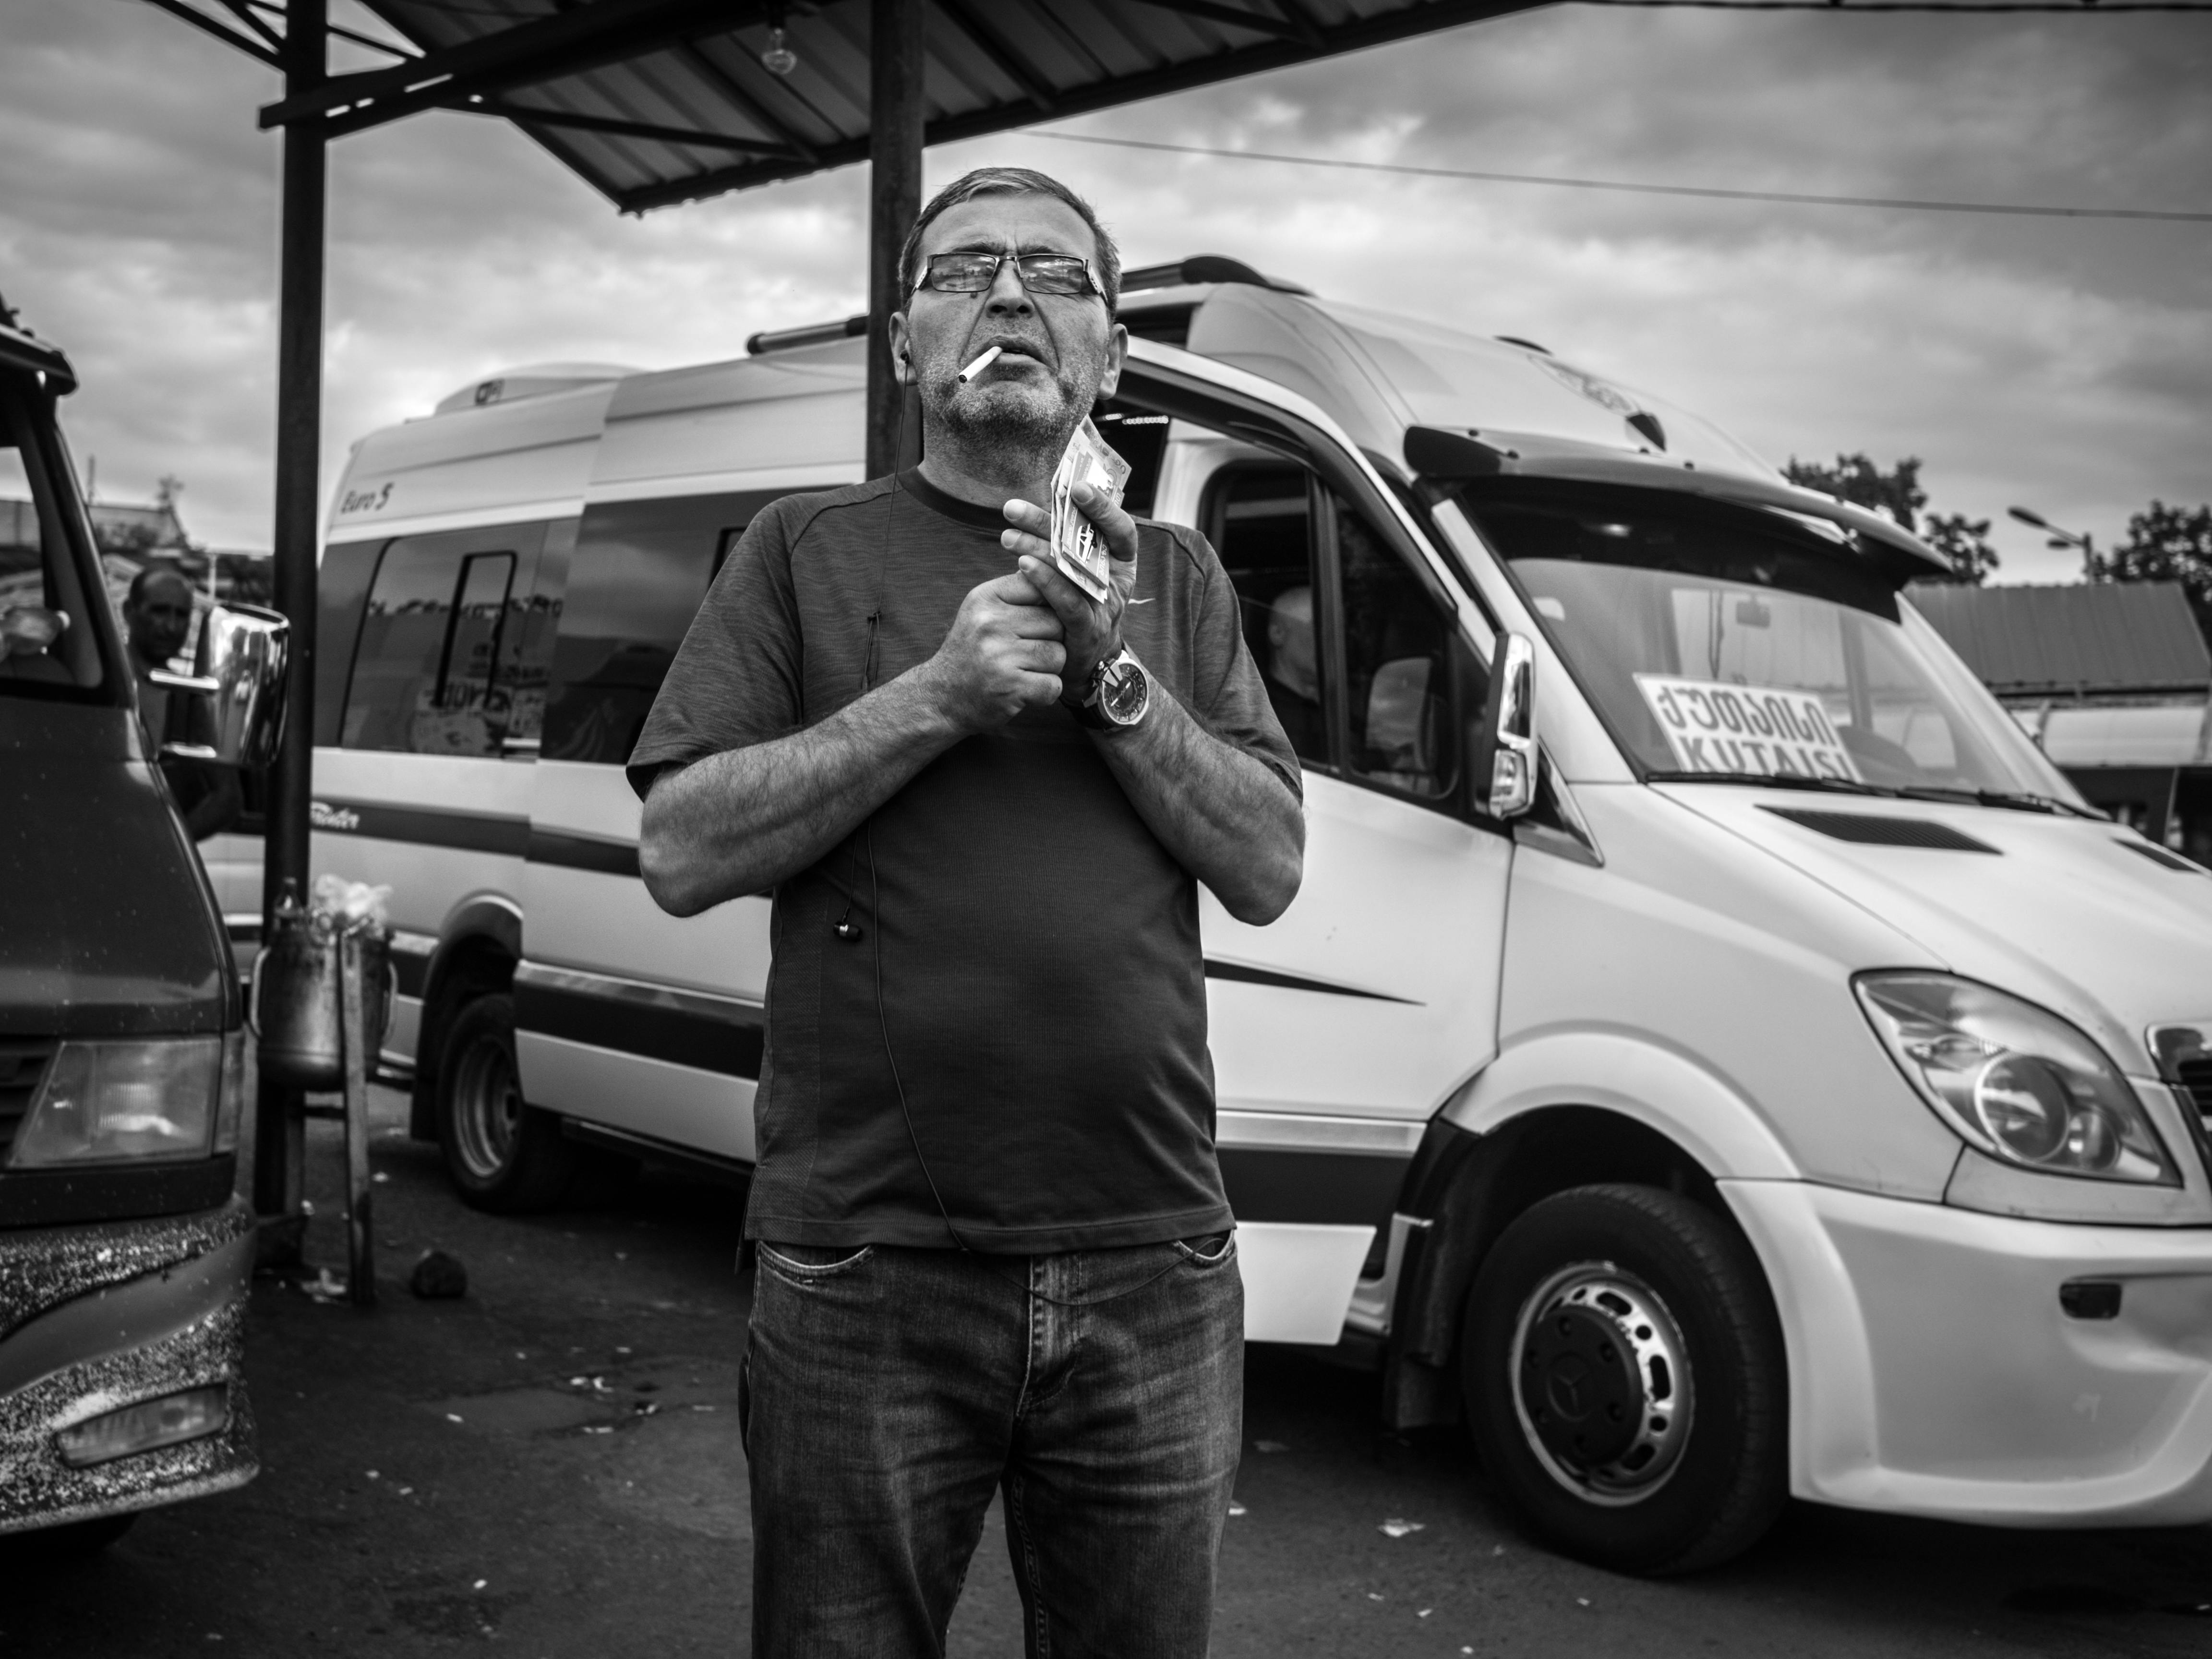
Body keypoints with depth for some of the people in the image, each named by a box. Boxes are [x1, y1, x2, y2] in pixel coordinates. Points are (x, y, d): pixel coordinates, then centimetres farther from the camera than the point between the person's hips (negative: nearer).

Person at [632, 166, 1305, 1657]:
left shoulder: (1174, 576, 13)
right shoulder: (808, 552, 6)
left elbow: (1270, 872, 4)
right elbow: (682, 854, -4)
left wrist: (1117, 681, -9)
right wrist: (935, 694, -13)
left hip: (1154, 1271, 3)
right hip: (867, 1271, -2)